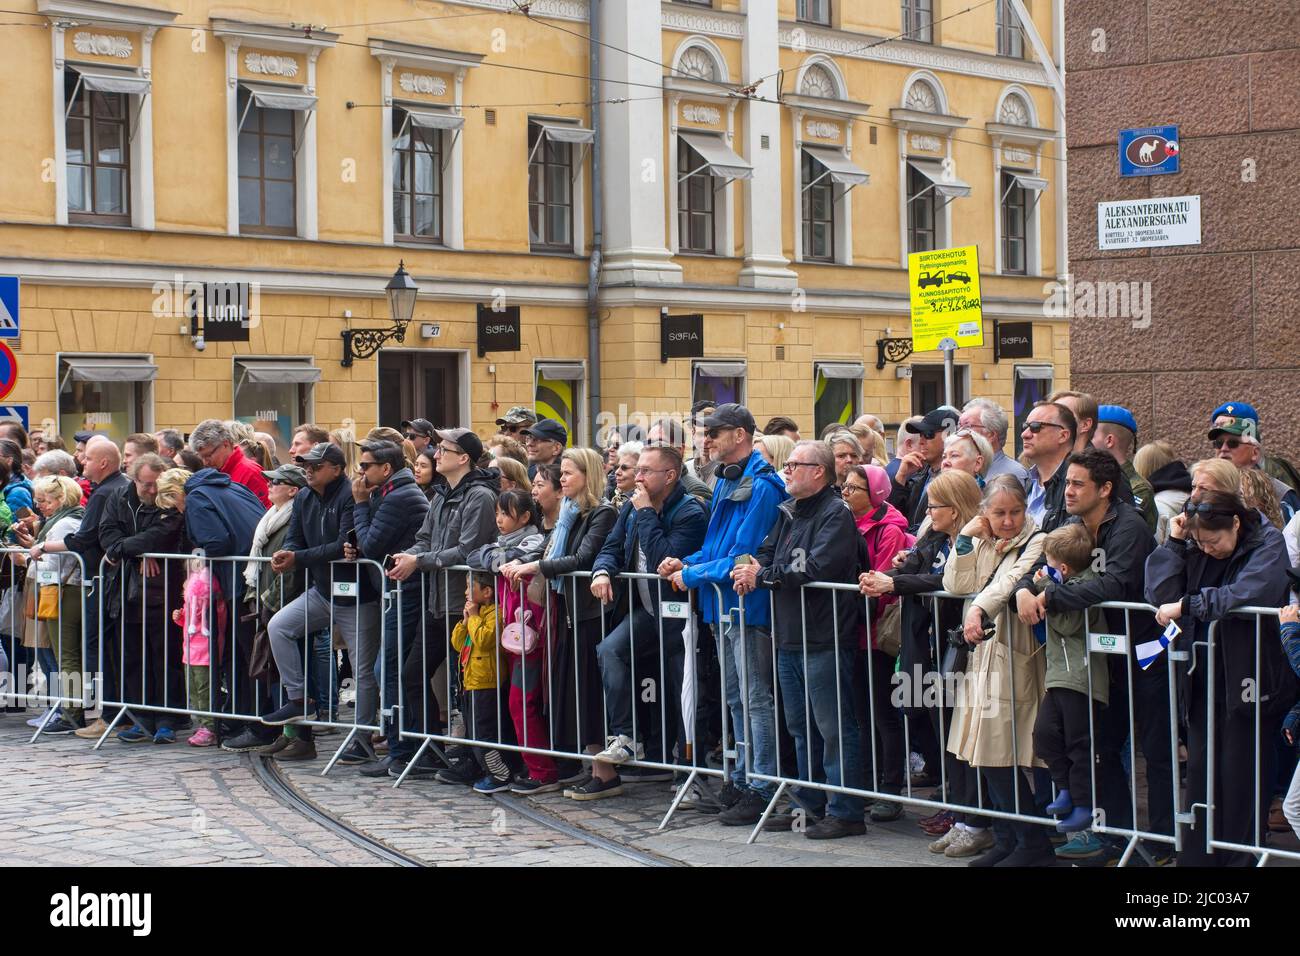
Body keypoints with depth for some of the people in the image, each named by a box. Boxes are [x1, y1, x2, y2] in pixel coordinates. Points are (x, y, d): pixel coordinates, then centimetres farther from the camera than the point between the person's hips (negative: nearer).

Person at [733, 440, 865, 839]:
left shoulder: (836, 514, -12)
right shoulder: (788, 512, 16)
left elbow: (815, 568, -23)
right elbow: (768, 553, 16)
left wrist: (762, 576, -14)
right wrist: (754, 568, -8)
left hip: (824, 638, -9)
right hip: (789, 638, 9)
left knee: (834, 728, -3)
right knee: (800, 728, 16)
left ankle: (844, 813, 1)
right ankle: (812, 805, 26)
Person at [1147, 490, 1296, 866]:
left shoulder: (1268, 543, -7)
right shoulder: (1195, 549, 7)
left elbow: (1248, 594, -26)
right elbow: (1160, 594, -4)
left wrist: (1186, 605, -23)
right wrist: (1174, 542, -9)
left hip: (1248, 680, -5)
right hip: (1204, 680, 5)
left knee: (1241, 776, 1)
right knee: (1200, 772, 6)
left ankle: (1241, 858, 12)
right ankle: (1195, 857, 13)